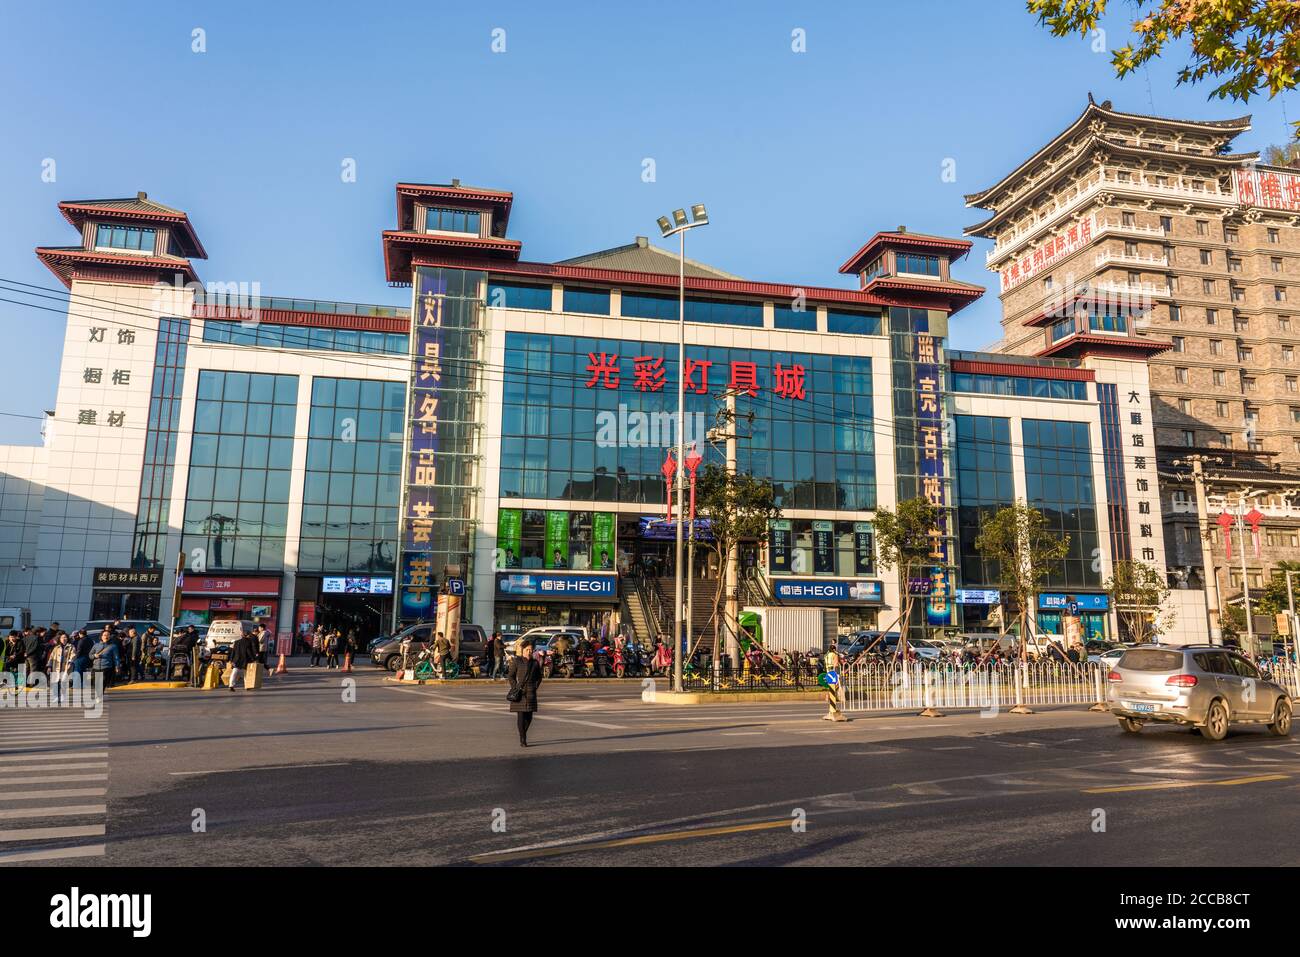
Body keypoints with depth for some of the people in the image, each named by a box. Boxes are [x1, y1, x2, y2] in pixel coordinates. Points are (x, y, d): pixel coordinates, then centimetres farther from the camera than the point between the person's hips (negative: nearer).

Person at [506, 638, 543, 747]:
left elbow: (539, 677, 18)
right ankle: (522, 740, 1)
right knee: (520, 716, -6)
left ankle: (523, 734, 28)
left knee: (529, 717, 6)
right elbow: (510, 676, 3)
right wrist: (515, 688, -3)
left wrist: (535, 687, 7)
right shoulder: (516, 661, -1)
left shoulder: (535, 663, 8)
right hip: (519, 692, -3)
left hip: (531, 693, 3)